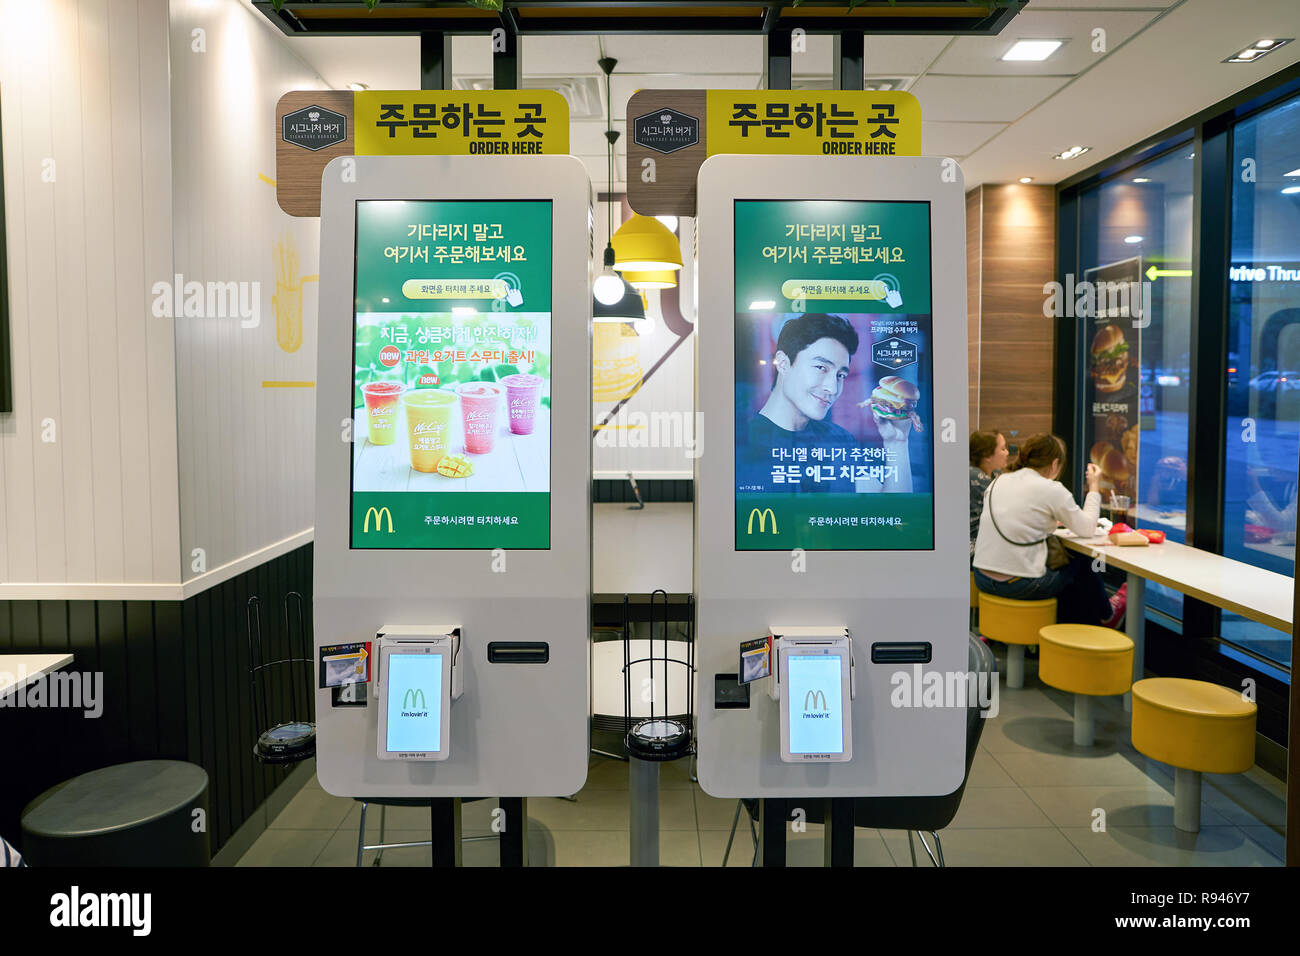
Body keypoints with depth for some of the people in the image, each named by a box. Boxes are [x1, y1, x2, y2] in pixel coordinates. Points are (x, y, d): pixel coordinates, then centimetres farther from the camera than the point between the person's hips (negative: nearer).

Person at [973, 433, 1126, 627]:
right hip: (1020, 585, -6)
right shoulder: (1052, 490, -11)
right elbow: (1087, 529, 1)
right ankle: (1106, 615, 45)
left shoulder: (998, 482, 7)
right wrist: (1094, 488, 11)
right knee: (1080, 562, 20)